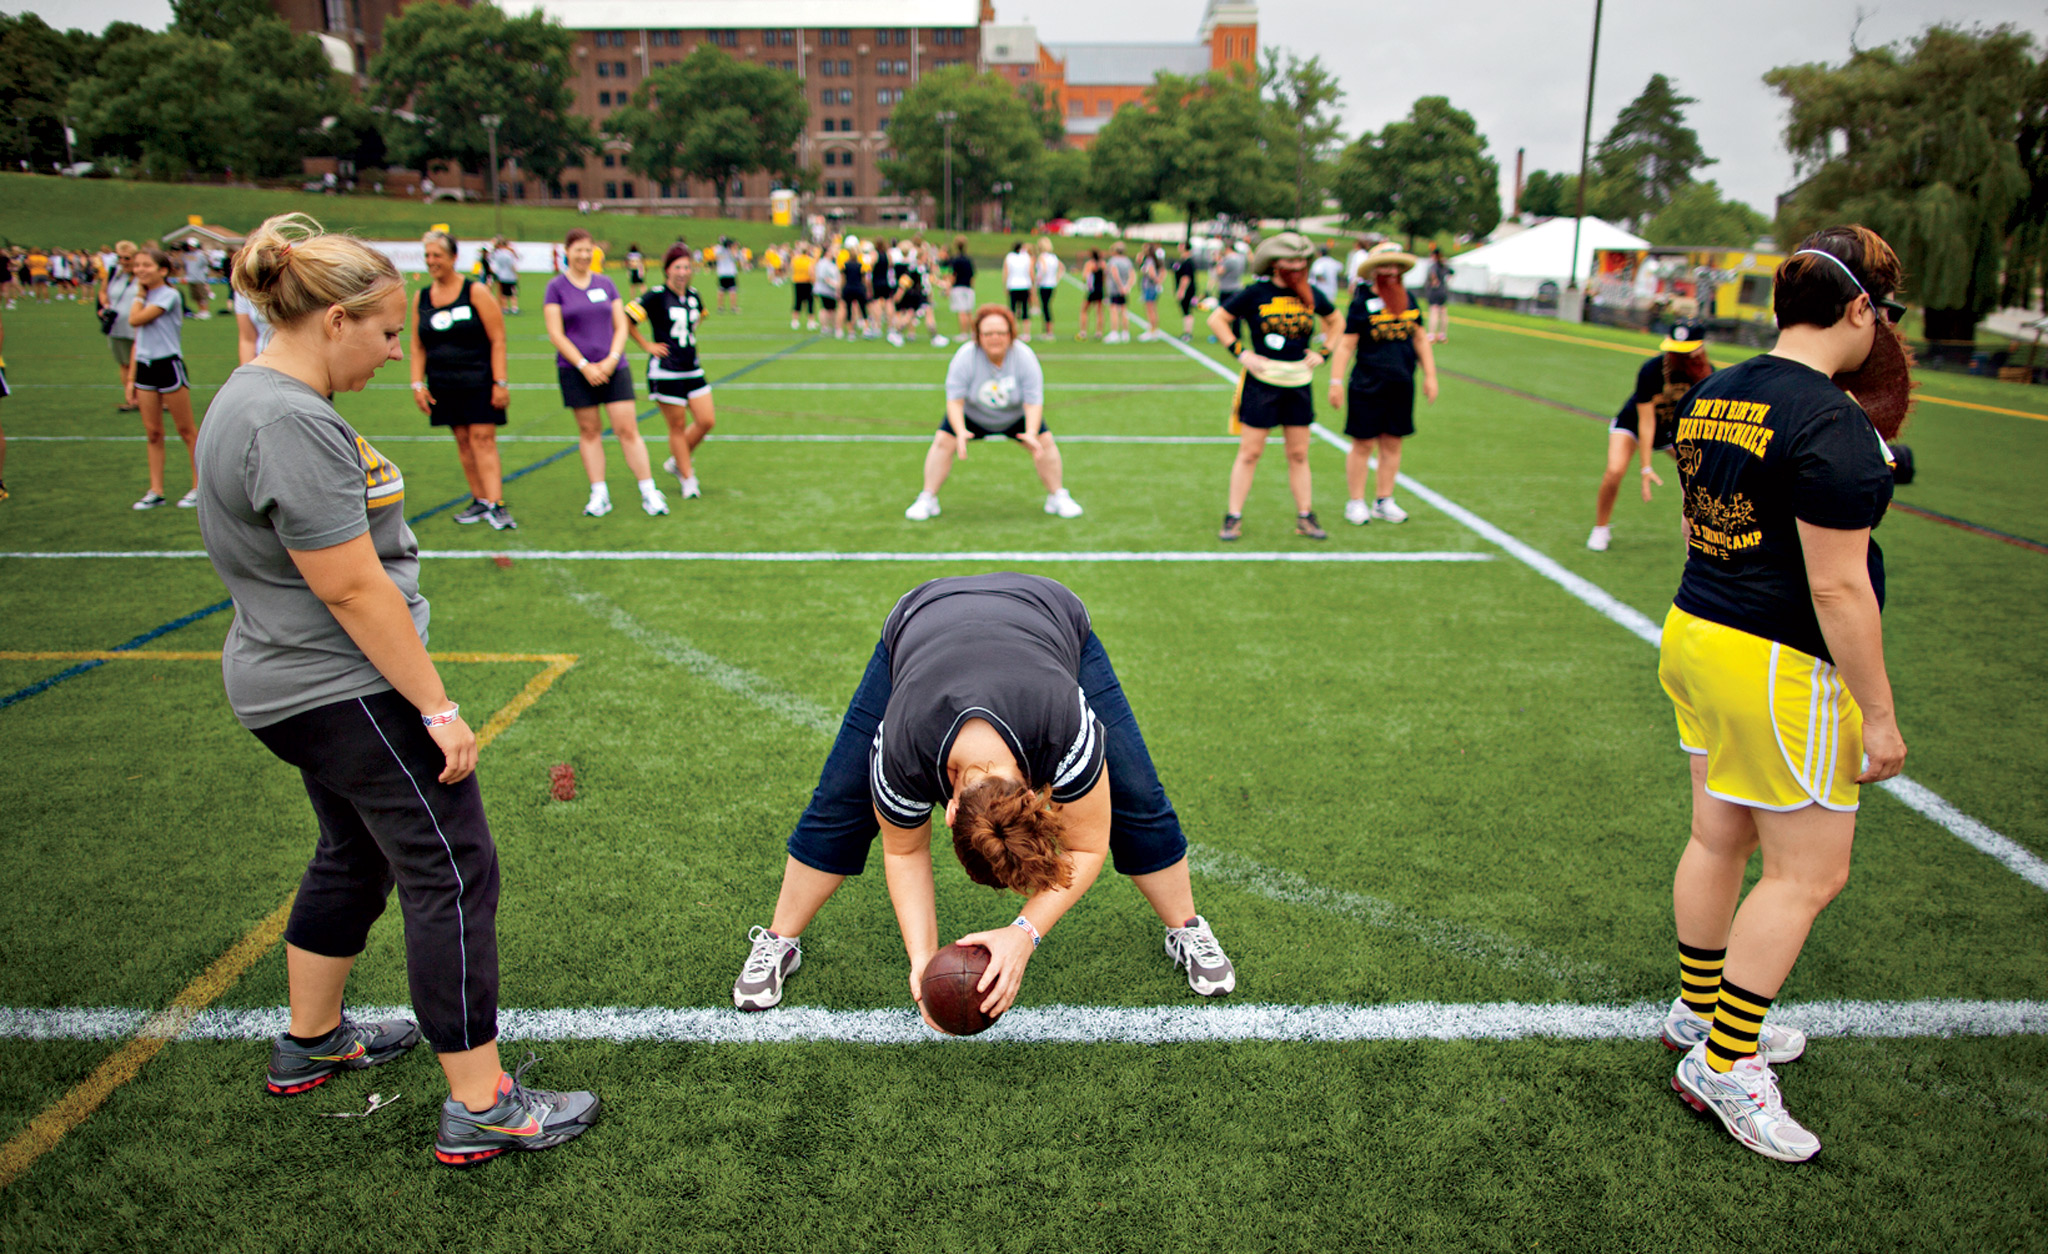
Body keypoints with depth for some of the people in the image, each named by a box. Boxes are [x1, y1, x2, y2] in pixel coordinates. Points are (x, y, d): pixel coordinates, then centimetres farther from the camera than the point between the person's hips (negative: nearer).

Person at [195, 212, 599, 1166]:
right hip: (344, 689, -11)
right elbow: (352, 589, -25)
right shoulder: (293, 424, -23)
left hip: (290, 685, 11)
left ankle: (311, 1042, 41)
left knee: (354, 856, 24)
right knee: (452, 872, -5)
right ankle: (481, 1109, 1)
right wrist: (437, 708, -20)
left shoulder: (255, 397, 11)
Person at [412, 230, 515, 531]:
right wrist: (417, 384, 2)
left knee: (482, 439, -11)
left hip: (479, 381, -5)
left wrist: (500, 382, -12)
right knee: (462, 441, 7)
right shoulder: (422, 298, 10)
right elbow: (417, 347, 13)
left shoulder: (476, 292, -4)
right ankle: (479, 501, 14)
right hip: (444, 386, 5)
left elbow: (497, 340, -6)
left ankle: (496, 504, -14)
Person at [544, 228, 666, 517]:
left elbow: (621, 326, 8)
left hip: (612, 368, 1)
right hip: (575, 371, -1)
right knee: (589, 431, 4)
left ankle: (649, 493, -1)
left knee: (628, 429, -4)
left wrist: (611, 359, -8)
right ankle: (599, 495, 12)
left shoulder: (605, 284, 10)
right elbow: (556, 334, -4)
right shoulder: (557, 287, 1)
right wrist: (584, 366, -12)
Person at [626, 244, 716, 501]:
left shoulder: (694, 296, 8)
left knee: (707, 420, 2)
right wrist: (647, 345, -8)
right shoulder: (657, 296, -11)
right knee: (678, 425, 1)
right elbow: (626, 319, -12)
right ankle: (688, 478, 14)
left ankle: (676, 461, 24)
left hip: (692, 369, 6)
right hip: (665, 372, -6)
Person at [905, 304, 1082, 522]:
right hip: (972, 415, -1)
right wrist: (961, 431, -43)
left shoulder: (1025, 357, -26)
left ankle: (1057, 497, 7)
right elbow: (954, 400, -27)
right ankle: (927, 500, -4)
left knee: (1045, 442, -13)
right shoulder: (965, 357, -28)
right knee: (943, 441, -17)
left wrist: (1031, 434, -43)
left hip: (1016, 416, 1)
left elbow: (1033, 402, -27)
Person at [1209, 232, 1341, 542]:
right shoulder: (1256, 293, -6)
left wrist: (1322, 353, 10)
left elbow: (1336, 322, 23)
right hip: (1262, 381, -4)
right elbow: (1216, 319, -2)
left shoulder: (1311, 295, 6)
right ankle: (1234, 518, 7)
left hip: (1299, 383, 4)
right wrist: (1241, 353, -8)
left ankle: (1305, 518, 16)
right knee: (1249, 452, -1)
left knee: (1298, 455, 8)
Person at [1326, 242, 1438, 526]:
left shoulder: (1408, 300, 9)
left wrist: (1430, 375, 13)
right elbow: (1346, 344, -8)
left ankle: (1384, 501, 20)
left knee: (1392, 444, 10)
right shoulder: (1362, 302, -6)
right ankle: (1356, 503, 12)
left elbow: (1420, 339, 16)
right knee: (1362, 445, 1)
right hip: (1367, 386, -5)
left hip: (1401, 386, 5)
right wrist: (1336, 382, -13)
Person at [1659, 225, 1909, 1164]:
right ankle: (1721, 1066, 14)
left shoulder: (1709, 398, 6)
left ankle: (1700, 1014, 36)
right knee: (1808, 872, 5)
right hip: (1785, 671, -9)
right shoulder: (1832, 423, -20)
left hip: (1694, 633, 9)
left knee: (1719, 842, 20)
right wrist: (1879, 714, -12)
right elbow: (1838, 588, -20)